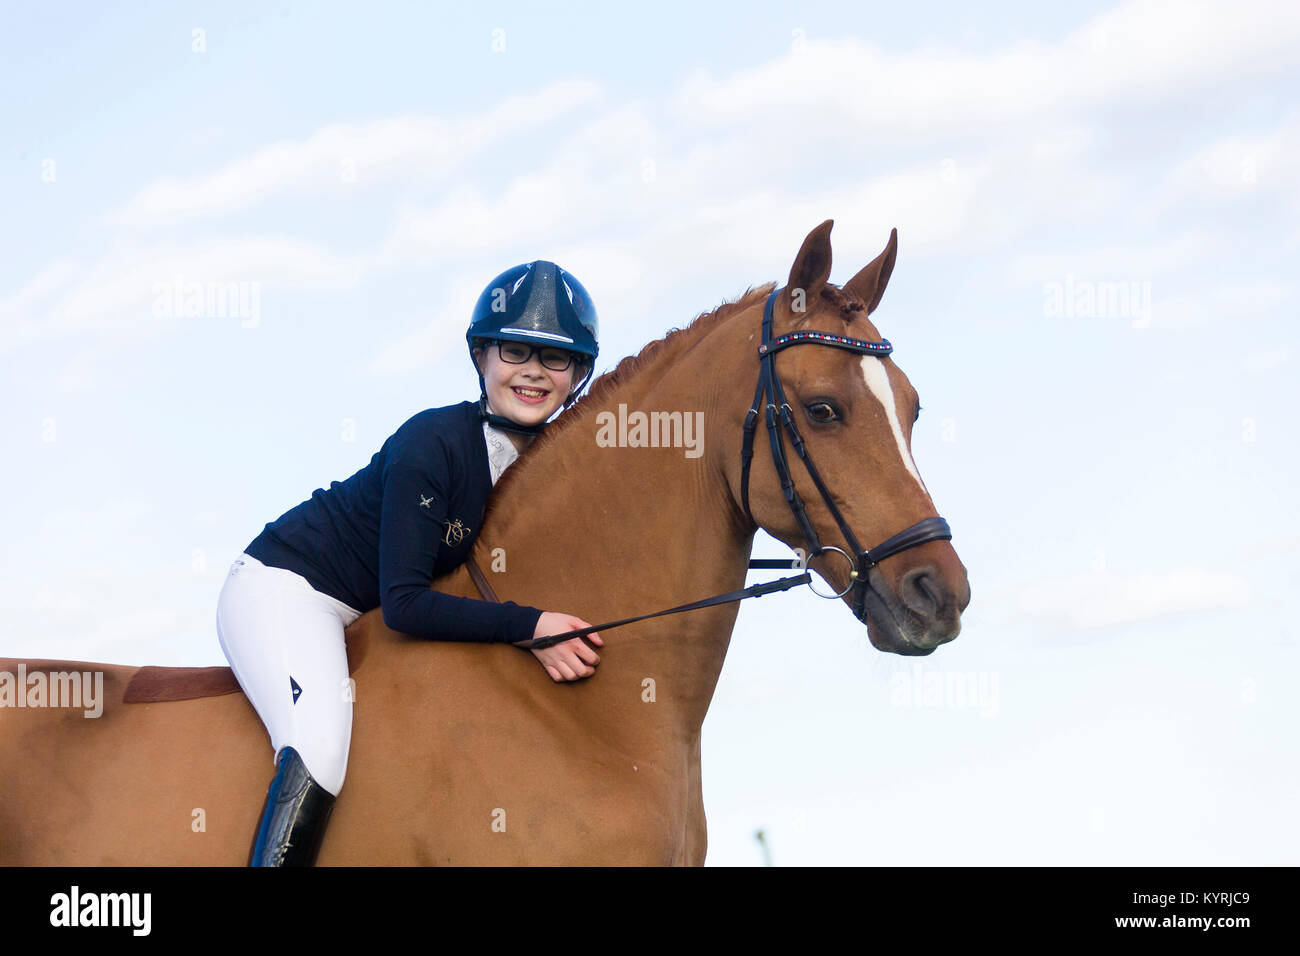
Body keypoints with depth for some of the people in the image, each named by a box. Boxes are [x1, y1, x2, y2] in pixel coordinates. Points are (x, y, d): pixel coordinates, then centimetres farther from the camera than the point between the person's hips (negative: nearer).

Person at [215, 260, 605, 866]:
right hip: (282, 591, -9)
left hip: (357, 622, 9)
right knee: (320, 743, -32)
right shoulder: (434, 442, -24)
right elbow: (404, 604, -26)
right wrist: (529, 627, -30)